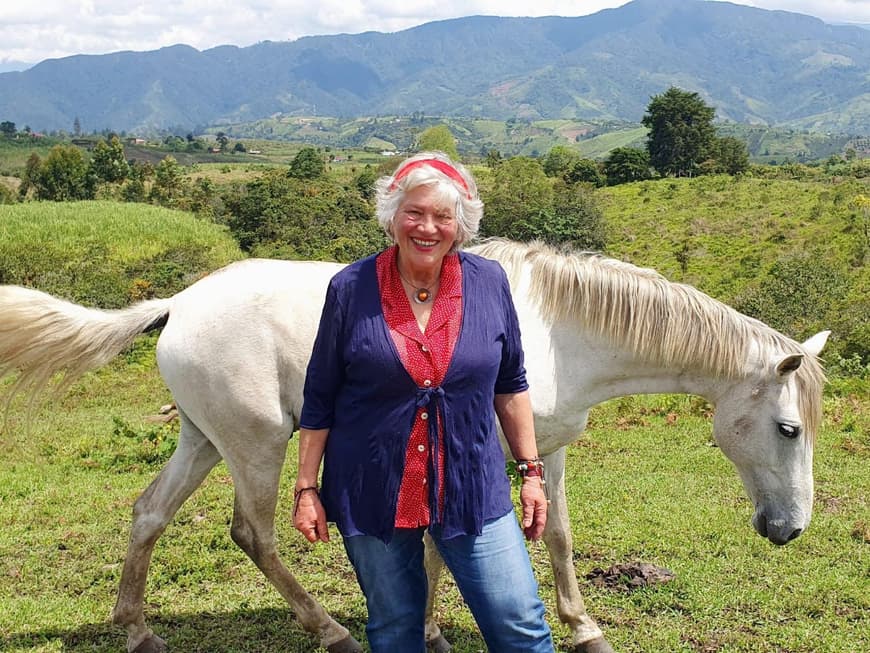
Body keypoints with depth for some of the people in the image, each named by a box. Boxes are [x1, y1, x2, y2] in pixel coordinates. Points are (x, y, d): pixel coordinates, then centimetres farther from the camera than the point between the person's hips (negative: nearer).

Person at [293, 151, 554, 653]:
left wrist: (531, 471, 6)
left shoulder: (489, 282, -2)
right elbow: (319, 400, 0)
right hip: (373, 492, 0)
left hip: (473, 489, 1)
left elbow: (510, 386, 7)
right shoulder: (351, 289, -7)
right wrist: (307, 488, 0)